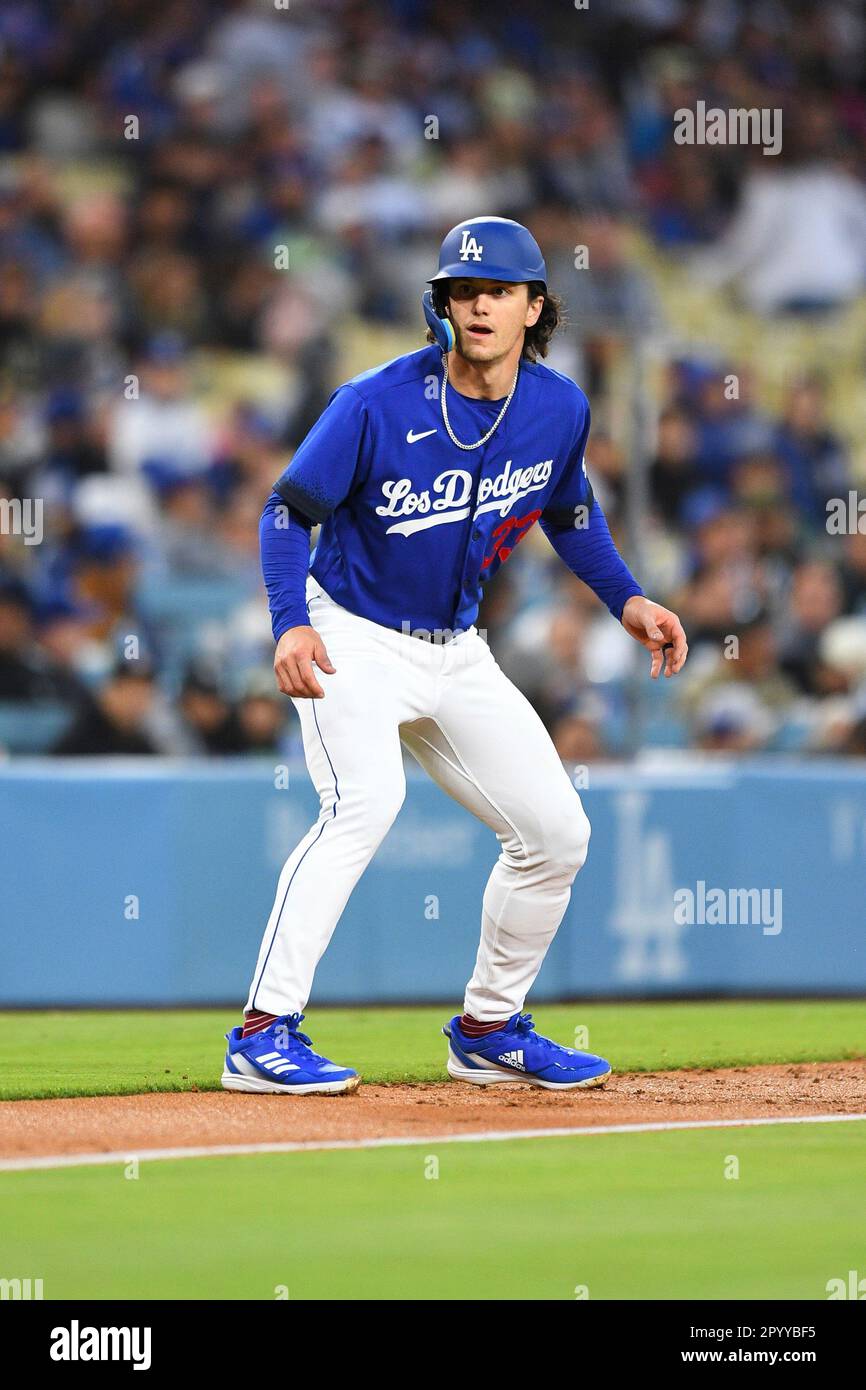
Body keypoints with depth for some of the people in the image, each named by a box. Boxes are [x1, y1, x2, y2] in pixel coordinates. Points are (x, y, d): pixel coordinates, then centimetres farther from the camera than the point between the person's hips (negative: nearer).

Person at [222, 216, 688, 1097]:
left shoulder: (559, 410, -4)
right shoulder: (378, 404, -20)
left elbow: (569, 511, 17)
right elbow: (289, 509, -16)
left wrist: (626, 601, 7)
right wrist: (291, 623, -31)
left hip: (455, 652, 6)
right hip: (353, 641, -6)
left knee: (556, 830, 5)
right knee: (366, 799, -30)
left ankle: (487, 1031, 24)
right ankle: (263, 1033, -32)